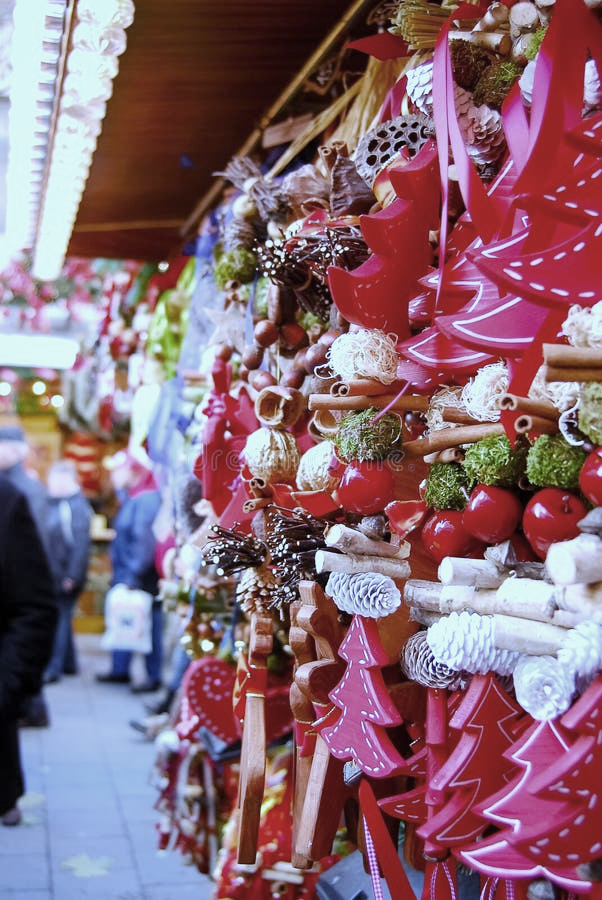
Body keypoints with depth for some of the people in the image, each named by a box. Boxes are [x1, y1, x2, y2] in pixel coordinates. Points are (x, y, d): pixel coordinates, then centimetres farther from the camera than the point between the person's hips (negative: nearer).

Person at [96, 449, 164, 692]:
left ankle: (154, 678, 8)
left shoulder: (147, 499, -18)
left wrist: (134, 575, -23)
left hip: (142, 578, -10)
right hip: (125, 576, 10)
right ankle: (120, 670, 27)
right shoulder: (129, 497, 14)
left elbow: (145, 540, -23)